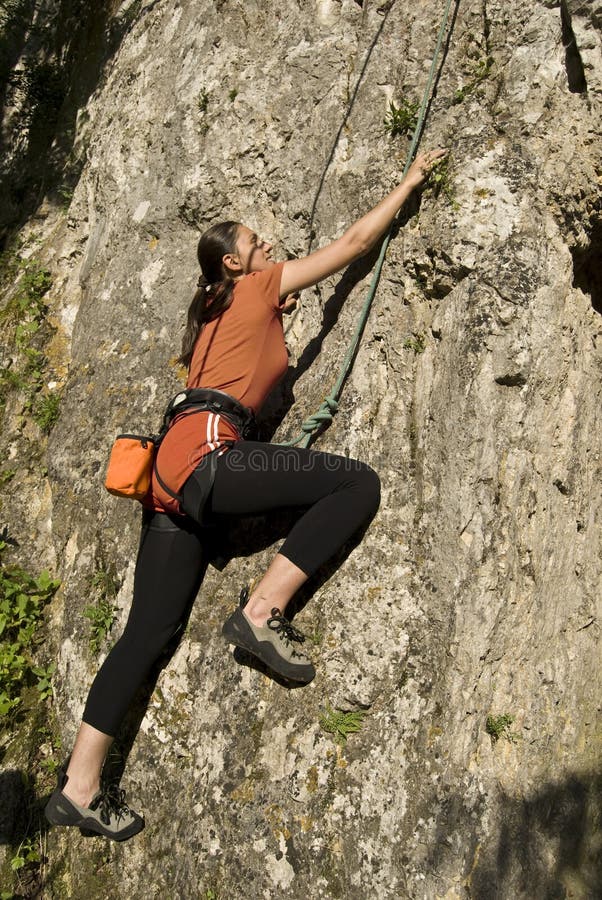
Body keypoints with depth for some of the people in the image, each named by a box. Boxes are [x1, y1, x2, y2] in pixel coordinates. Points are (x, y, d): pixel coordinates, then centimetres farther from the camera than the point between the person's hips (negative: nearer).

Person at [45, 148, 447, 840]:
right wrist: (414, 176, 24)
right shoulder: (256, 289, 8)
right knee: (358, 483, -12)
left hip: (170, 474, 9)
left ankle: (79, 786, 15)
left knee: (151, 629, 9)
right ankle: (261, 612, -13)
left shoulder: (217, 313, 29)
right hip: (204, 452, -9)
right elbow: (358, 239, 13)